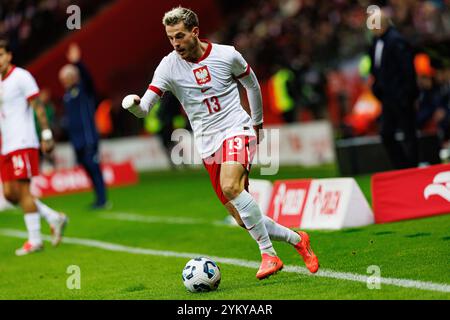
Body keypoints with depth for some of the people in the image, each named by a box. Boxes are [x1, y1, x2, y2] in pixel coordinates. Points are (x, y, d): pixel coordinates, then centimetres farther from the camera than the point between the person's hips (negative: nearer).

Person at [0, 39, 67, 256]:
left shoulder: (21, 77, -7)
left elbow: (38, 106, -11)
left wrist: (46, 134, -17)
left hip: (22, 143, -8)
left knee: (22, 190, -10)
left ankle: (35, 240, -3)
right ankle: (54, 218, 15)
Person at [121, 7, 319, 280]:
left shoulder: (227, 55, -5)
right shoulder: (169, 66, -4)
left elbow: (252, 85, 14)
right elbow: (144, 109, -10)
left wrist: (257, 124, 19)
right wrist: (134, 103, -33)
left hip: (237, 130, -3)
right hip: (208, 144, 3)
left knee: (231, 187, -32)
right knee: (245, 220, 1)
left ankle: (269, 254, -25)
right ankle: (297, 240, 24)